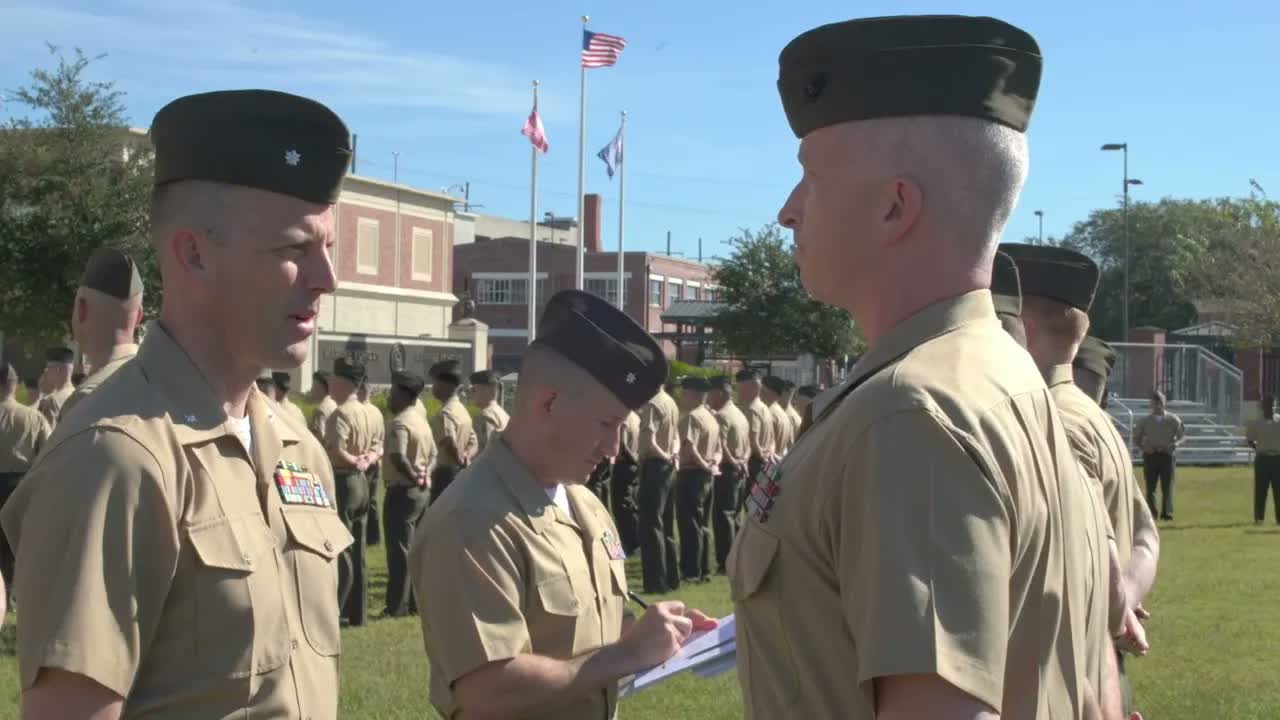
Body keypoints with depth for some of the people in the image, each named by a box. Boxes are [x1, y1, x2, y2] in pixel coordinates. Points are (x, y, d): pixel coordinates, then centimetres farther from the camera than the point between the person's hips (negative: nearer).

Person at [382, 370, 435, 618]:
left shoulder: (399, 423, -16)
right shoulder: (422, 421, 14)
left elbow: (398, 457, -29)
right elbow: (433, 455, 19)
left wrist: (413, 476, -16)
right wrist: (426, 474, 2)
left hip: (402, 491, -9)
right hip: (422, 491, 9)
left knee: (399, 550, -4)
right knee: (416, 549, 14)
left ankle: (398, 606, -2)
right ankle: (416, 601, 18)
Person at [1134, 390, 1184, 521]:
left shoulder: (1173, 420, 7)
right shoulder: (1145, 421, 10)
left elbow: (1183, 436, 6)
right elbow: (1136, 438, 14)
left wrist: (1177, 443, -17)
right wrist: (1143, 448, -7)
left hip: (1167, 455, -1)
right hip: (1150, 455, 1)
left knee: (1167, 486, -7)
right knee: (1150, 487, 0)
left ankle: (1167, 513, -7)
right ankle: (1151, 513, 3)